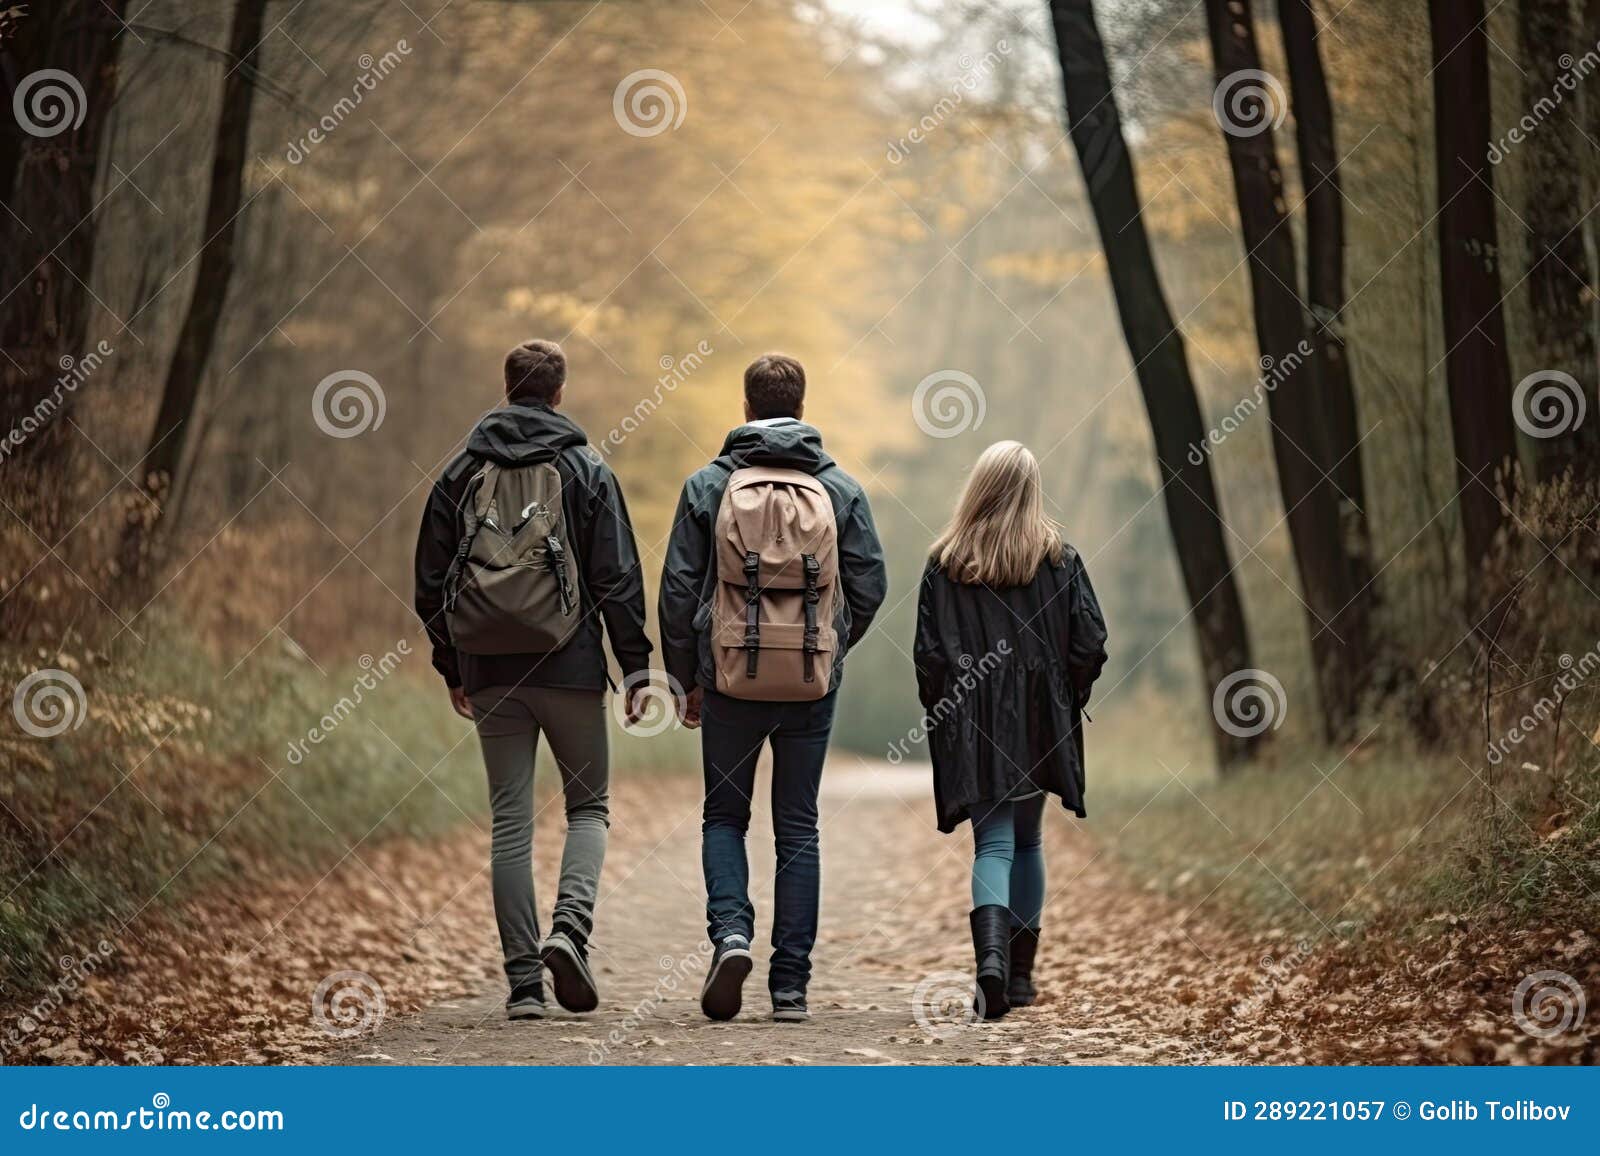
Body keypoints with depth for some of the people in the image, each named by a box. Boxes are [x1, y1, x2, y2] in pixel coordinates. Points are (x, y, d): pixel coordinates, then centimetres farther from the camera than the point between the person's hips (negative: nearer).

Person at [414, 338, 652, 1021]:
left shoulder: (461, 473, 7)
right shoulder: (586, 471, -1)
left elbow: (430, 582, 9)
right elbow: (618, 579, -5)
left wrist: (452, 670, 18)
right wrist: (636, 665, 0)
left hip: (491, 674, 2)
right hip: (570, 668, -2)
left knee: (510, 822, 6)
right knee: (588, 805, 11)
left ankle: (524, 980, 2)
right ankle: (570, 925, -14)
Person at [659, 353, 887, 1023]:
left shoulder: (708, 485, 0)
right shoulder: (840, 488, 3)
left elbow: (679, 590, -1)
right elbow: (869, 586, 1)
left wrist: (685, 678, 8)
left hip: (731, 678, -1)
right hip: (812, 684, 1)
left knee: (724, 816, 14)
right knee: (798, 828, 8)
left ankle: (730, 934, -11)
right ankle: (791, 985, 5)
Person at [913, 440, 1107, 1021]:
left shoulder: (945, 563, -3)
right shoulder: (1059, 557, -1)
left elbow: (928, 654, -5)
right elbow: (1090, 644, -4)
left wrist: (941, 715, 8)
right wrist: (1066, 702, 11)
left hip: (974, 731, -1)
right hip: (1041, 725, 2)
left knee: (993, 843, -2)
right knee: (1028, 840, 17)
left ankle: (992, 954, -27)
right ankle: (1021, 973, 21)